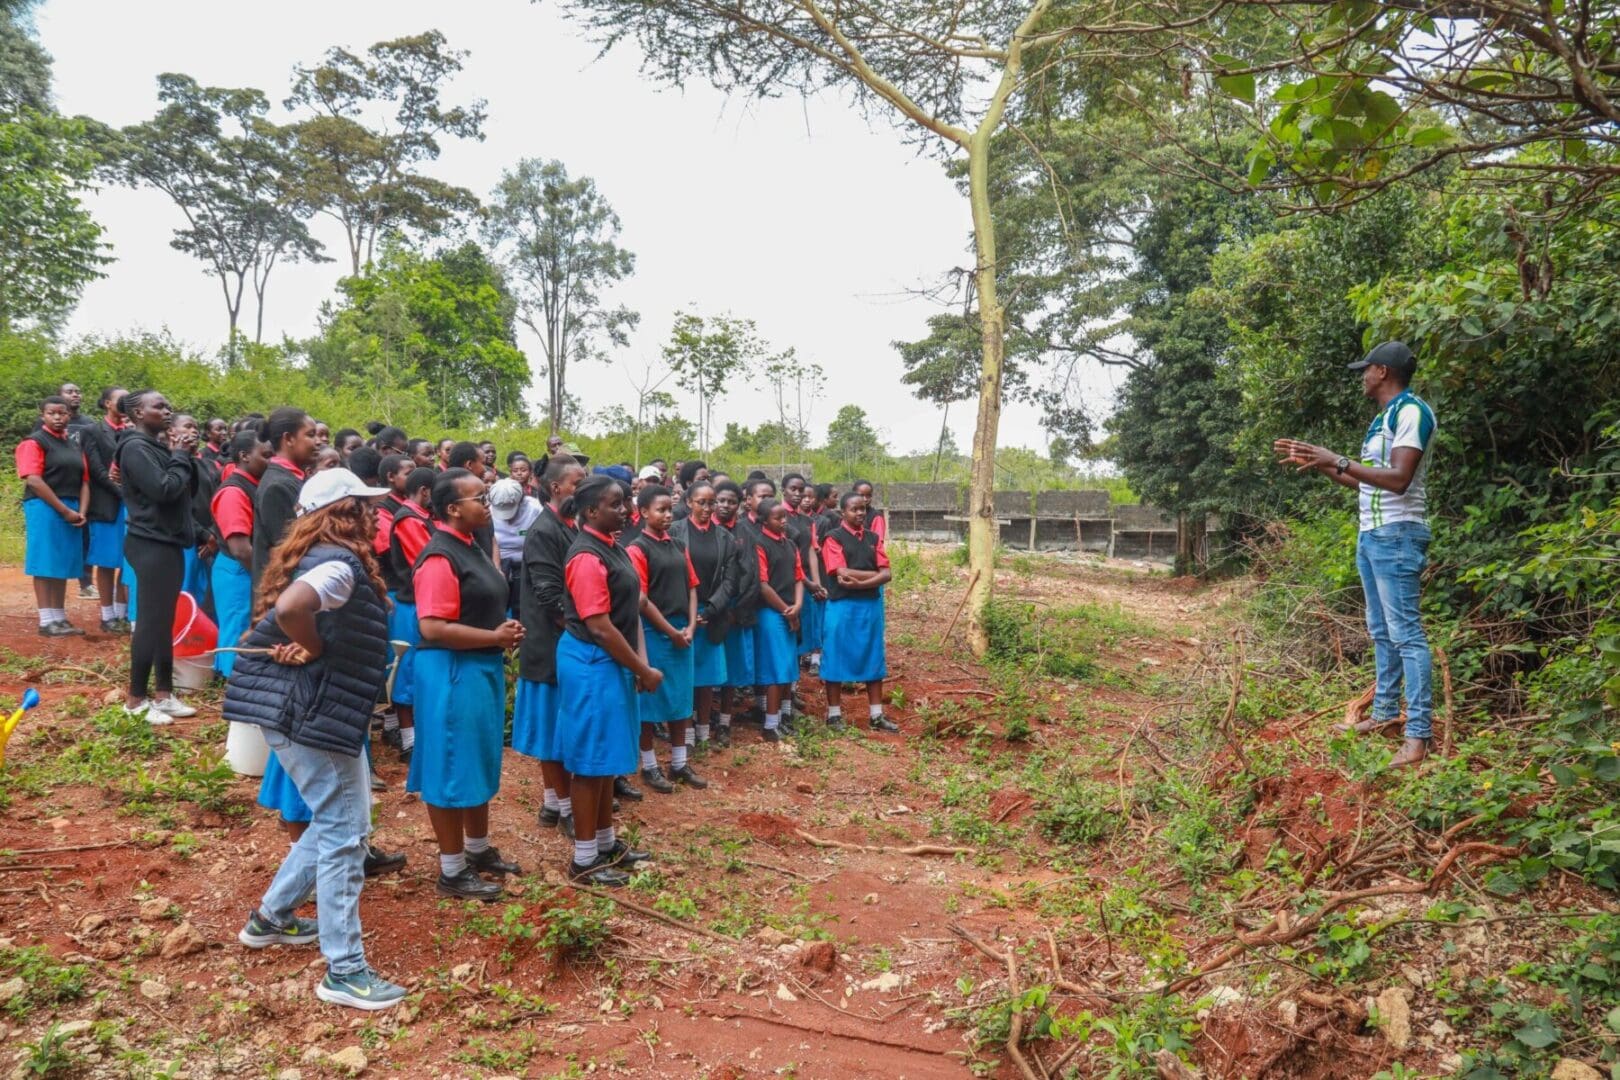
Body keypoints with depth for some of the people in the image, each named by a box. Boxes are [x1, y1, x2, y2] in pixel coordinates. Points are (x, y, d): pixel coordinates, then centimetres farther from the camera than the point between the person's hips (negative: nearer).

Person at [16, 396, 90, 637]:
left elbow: (84, 481, 15)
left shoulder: (75, 445, 17)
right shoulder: (34, 442, -4)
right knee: (45, 564, -4)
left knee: (63, 564, 8)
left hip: (71, 511, 6)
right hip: (44, 508, -6)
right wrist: (64, 510, -15)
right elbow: (34, 481, -13)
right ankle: (46, 621, -3)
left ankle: (60, 618, 13)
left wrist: (81, 511, -1)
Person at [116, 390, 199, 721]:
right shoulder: (135, 448, -12)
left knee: (164, 621, 12)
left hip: (168, 542, 9)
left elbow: (187, 489, 16)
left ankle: (163, 693, 18)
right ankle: (136, 699, 4)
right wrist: (180, 456, -10)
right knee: (151, 622, -5)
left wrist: (185, 455, 4)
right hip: (151, 545, -9)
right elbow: (164, 489, -23)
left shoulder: (157, 445, 15)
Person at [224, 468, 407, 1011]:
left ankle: (272, 916, 35)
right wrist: (316, 649, -19)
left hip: (304, 709, 10)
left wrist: (299, 646, -3)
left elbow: (279, 617, 17)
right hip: (313, 713, -10)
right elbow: (290, 607, -38)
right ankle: (344, 972, 5)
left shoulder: (314, 555, 12)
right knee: (344, 834, -3)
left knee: (337, 821, 22)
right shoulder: (340, 562, -19)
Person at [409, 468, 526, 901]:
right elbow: (433, 628, -25)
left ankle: (479, 850, 35)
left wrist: (505, 631, 5)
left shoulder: (470, 548, 11)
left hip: (482, 668, 10)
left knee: (480, 763, 20)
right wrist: (496, 636, -19)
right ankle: (452, 871, 14)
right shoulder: (440, 557, -19)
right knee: (453, 769, 1)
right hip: (453, 673, -10)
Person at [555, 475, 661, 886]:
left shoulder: (613, 548, 10)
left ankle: (606, 842, 31)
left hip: (613, 662, 9)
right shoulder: (587, 558, -19)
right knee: (592, 759, 0)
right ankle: (584, 860, 11)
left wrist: (641, 662, -1)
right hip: (592, 664, -9)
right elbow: (600, 627, -22)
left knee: (608, 755, 18)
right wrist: (644, 671, -16)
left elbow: (631, 609, 11)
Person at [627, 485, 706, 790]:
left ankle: (679, 763, 24)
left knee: (681, 697, 12)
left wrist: (691, 626, -2)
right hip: (653, 633, -6)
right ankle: (649, 766, 16)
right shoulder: (636, 549, -10)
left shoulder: (678, 546, 10)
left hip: (683, 632, 6)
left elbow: (692, 588, 12)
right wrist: (671, 632, -12)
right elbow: (641, 600, -14)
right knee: (650, 699, 4)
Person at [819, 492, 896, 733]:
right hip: (842, 606, -5)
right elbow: (843, 574, -16)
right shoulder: (833, 538, -5)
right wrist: (873, 574, -8)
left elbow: (886, 574, 0)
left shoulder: (874, 538, 10)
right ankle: (834, 714, 13)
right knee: (837, 658, 2)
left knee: (873, 658, 9)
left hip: (871, 605, 5)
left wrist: (859, 583, -15)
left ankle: (876, 715, 16)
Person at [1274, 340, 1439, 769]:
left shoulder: (1411, 411, -12)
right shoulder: (1381, 419, 17)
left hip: (1397, 536, -10)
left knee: (1405, 632, -11)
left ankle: (1419, 733, -11)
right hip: (1370, 535, 10)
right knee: (1381, 630, 14)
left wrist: (1338, 460, -22)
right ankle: (1385, 711, 23)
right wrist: (1316, 462, 18)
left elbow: (1398, 478, -23)